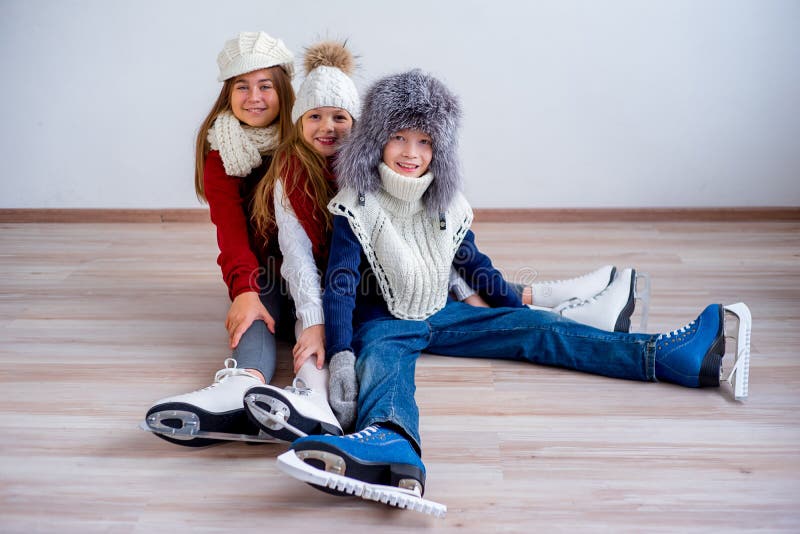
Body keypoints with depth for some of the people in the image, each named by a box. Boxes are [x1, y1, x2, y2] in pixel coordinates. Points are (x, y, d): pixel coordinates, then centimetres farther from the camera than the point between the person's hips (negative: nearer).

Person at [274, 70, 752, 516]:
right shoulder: (357, 207, -11)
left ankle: (674, 355, -19)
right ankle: (391, 446, -76)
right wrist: (340, 355, -28)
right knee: (379, 358, -39)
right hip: (383, 320, -4)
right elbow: (341, 284, -16)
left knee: (535, 328, -10)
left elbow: (473, 264, 16)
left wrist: (519, 307, 19)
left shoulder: (446, 204, 4)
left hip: (439, 314, 5)